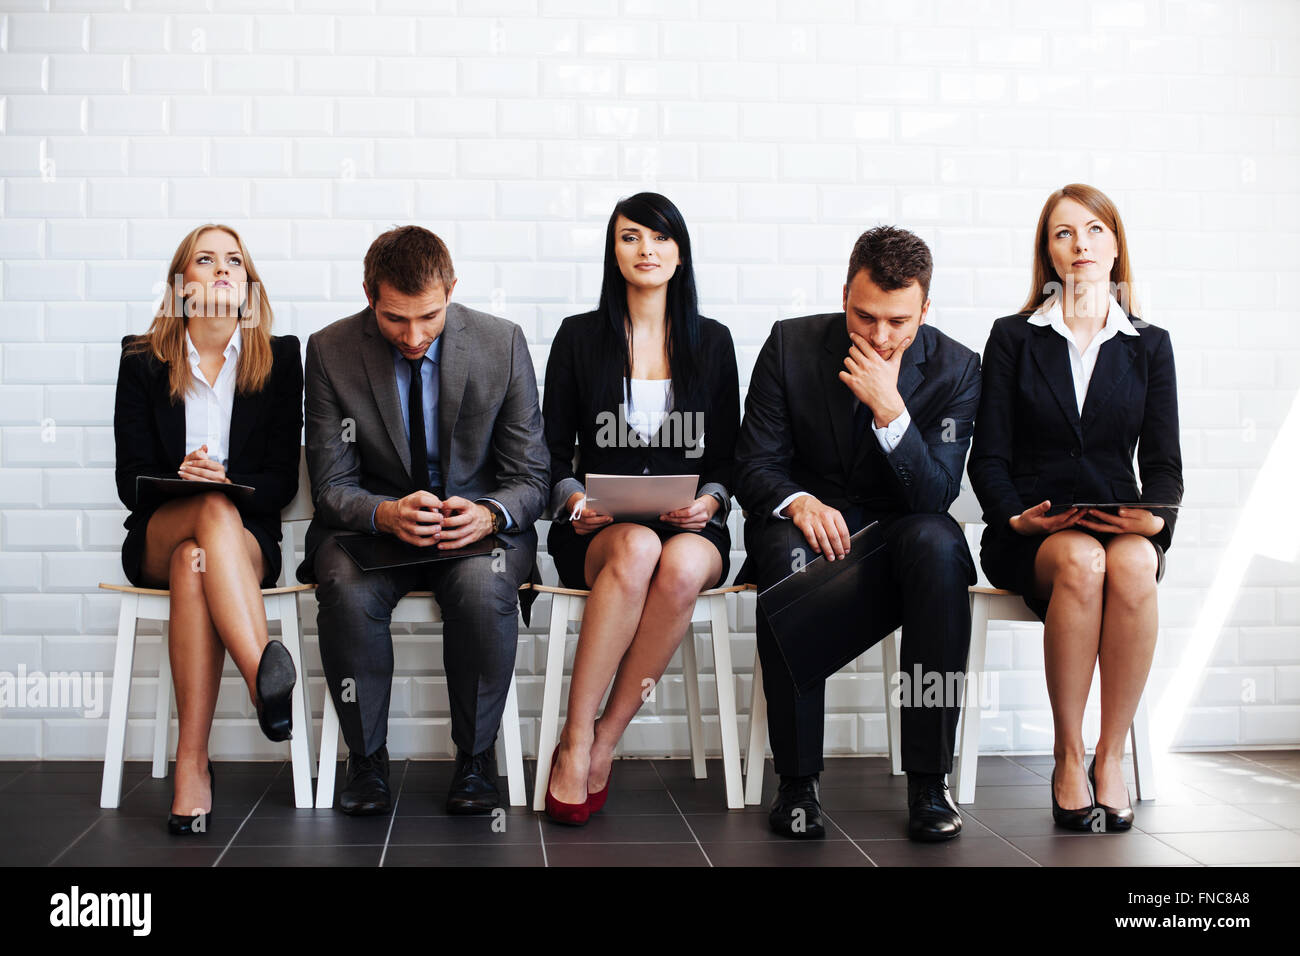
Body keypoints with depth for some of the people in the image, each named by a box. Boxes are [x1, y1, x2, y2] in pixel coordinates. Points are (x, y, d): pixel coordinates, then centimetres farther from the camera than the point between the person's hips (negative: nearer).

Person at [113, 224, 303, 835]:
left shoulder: (280, 359, 7)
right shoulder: (142, 360, 8)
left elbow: (282, 480, 2)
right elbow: (131, 480, 3)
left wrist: (226, 479, -19)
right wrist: (183, 477, -20)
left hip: (247, 536, 0)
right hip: (156, 537, 0)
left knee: (194, 562, -37)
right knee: (215, 511, -36)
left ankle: (192, 764, -45)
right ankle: (266, 678, -53)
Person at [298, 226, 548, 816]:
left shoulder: (503, 343, -6)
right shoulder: (330, 351, -5)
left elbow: (530, 478, -2)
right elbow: (332, 484, -4)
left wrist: (489, 515, -26)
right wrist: (386, 514, -28)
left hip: (478, 525, 0)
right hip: (371, 524, 1)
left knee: (484, 586, -35)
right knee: (347, 588, -33)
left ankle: (475, 757, -11)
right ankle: (366, 758, -10)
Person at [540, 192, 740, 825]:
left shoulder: (712, 341, 13)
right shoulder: (579, 336, 10)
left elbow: (728, 457, 13)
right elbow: (553, 450, 10)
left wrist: (711, 499, -9)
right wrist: (571, 497, -11)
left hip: (690, 528, 1)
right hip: (597, 529, -1)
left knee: (682, 567, -37)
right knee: (638, 548, -39)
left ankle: (602, 743, -24)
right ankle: (575, 744, -31)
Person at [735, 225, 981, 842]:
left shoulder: (955, 368, -5)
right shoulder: (791, 344, -4)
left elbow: (936, 496, -13)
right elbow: (753, 465, -4)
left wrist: (889, 408, -27)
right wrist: (799, 502, -27)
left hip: (898, 529, 0)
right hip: (807, 519, 0)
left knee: (938, 546, -35)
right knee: (787, 554, -36)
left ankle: (928, 779, -27)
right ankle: (798, 778, -27)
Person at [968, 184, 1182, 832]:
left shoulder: (1150, 347, 14)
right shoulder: (1013, 337, 10)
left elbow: (1163, 462, 8)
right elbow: (988, 458, 5)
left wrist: (1155, 517, -13)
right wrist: (1017, 517, -15)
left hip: (1122, 528, 2)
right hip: (1030, 531, -1)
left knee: (1133, 566, -35)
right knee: (1081, 561, -36)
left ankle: (1110, 756, -24)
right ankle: (1067, 756, -24)